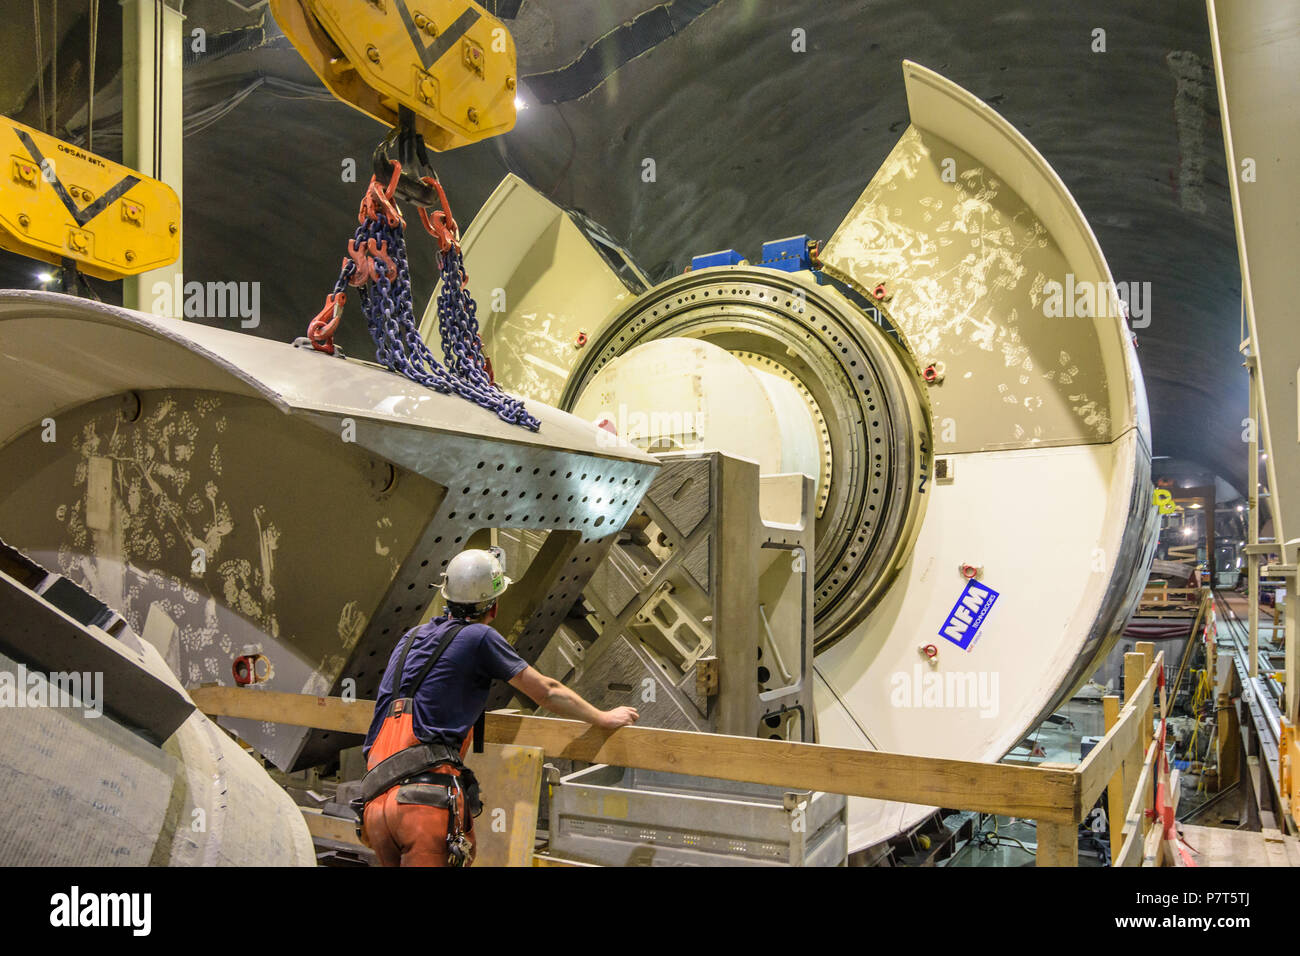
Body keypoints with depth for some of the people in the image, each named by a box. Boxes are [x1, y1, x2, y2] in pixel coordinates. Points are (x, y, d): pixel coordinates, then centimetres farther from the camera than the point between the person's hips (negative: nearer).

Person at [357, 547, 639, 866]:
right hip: (426, 799, -7)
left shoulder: (411, 637, 20)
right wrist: (605, 719, 20)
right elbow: (547, 692, 6)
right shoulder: (479, 637, -1)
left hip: (375, 801, 7)